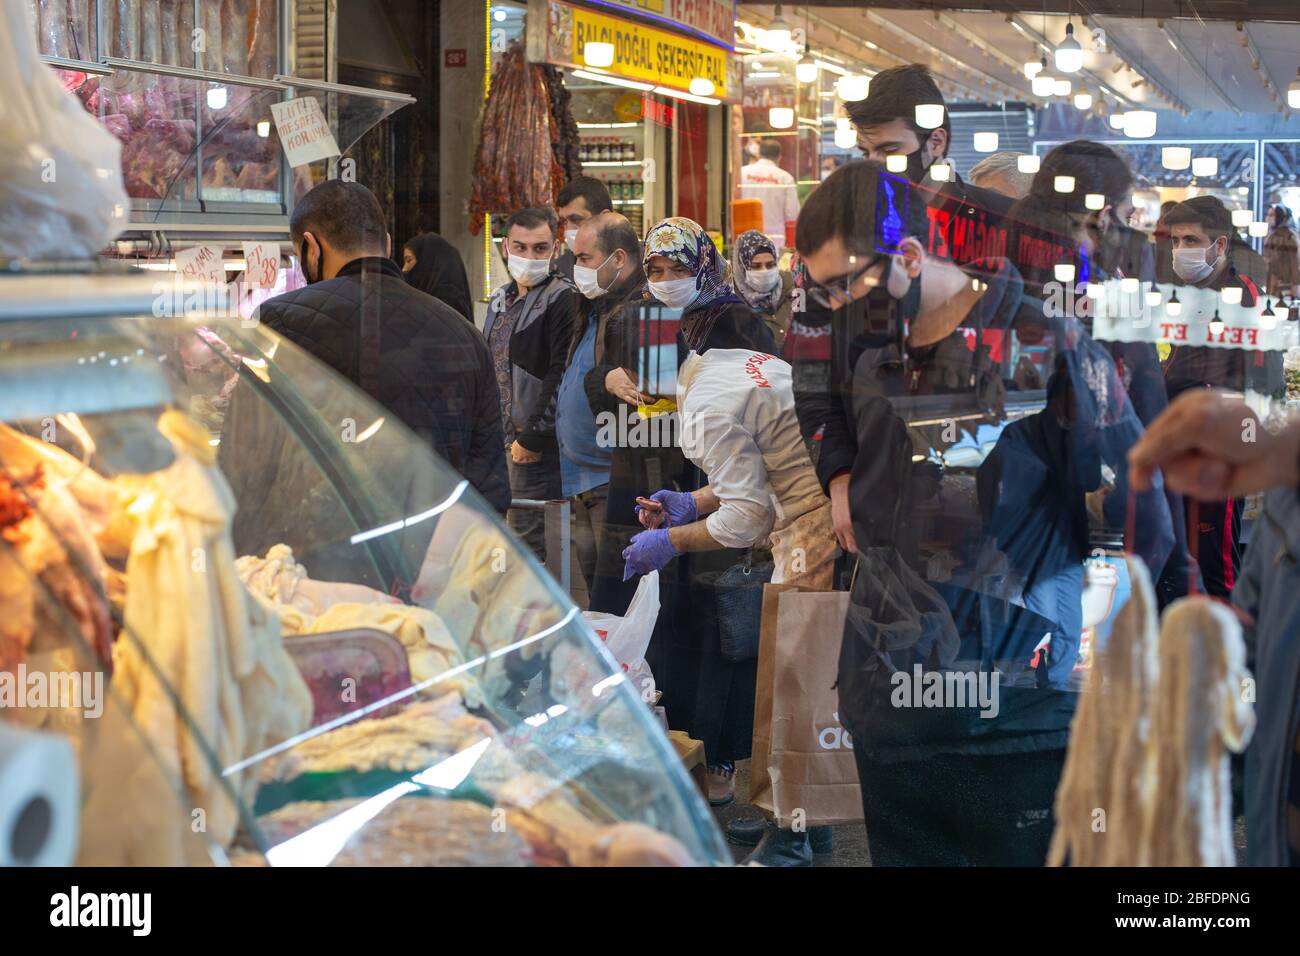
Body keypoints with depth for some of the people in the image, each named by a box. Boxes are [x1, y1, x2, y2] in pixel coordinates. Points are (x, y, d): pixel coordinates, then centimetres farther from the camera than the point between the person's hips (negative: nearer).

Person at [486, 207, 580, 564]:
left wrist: (532, 438, -17)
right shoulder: (501, 300, 17)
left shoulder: (562, 299, -10)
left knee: (528, 540, -9)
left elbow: (561, 374, -18)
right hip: (503, 441, 9)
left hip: (538, 447, -8)